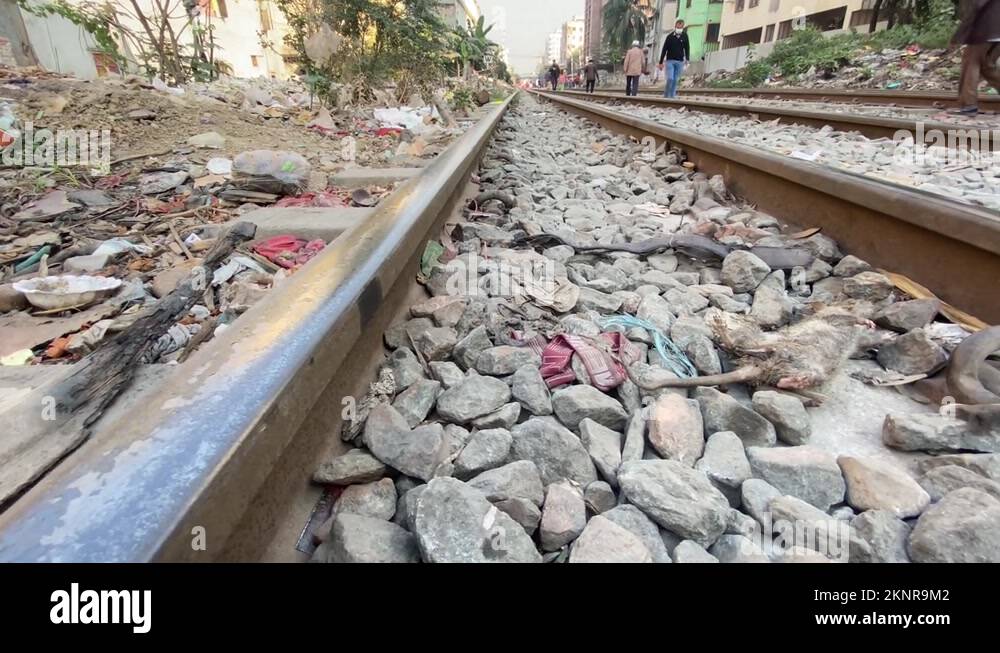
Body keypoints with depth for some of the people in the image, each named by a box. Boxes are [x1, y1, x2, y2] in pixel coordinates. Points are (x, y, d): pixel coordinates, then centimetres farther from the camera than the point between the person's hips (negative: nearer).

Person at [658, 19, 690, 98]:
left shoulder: (685, 36, 6)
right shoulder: (670, 36, 1)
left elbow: (687, 48, 7)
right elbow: (664, 50, 2)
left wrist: (687, 59, -7)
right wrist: (661, 62, -1)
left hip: (680, 62, 2)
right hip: (670, 61, -2)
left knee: (676, 80, 1)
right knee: (670, 79, -14)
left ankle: (672, 96, 7)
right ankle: (665, 95, -1)